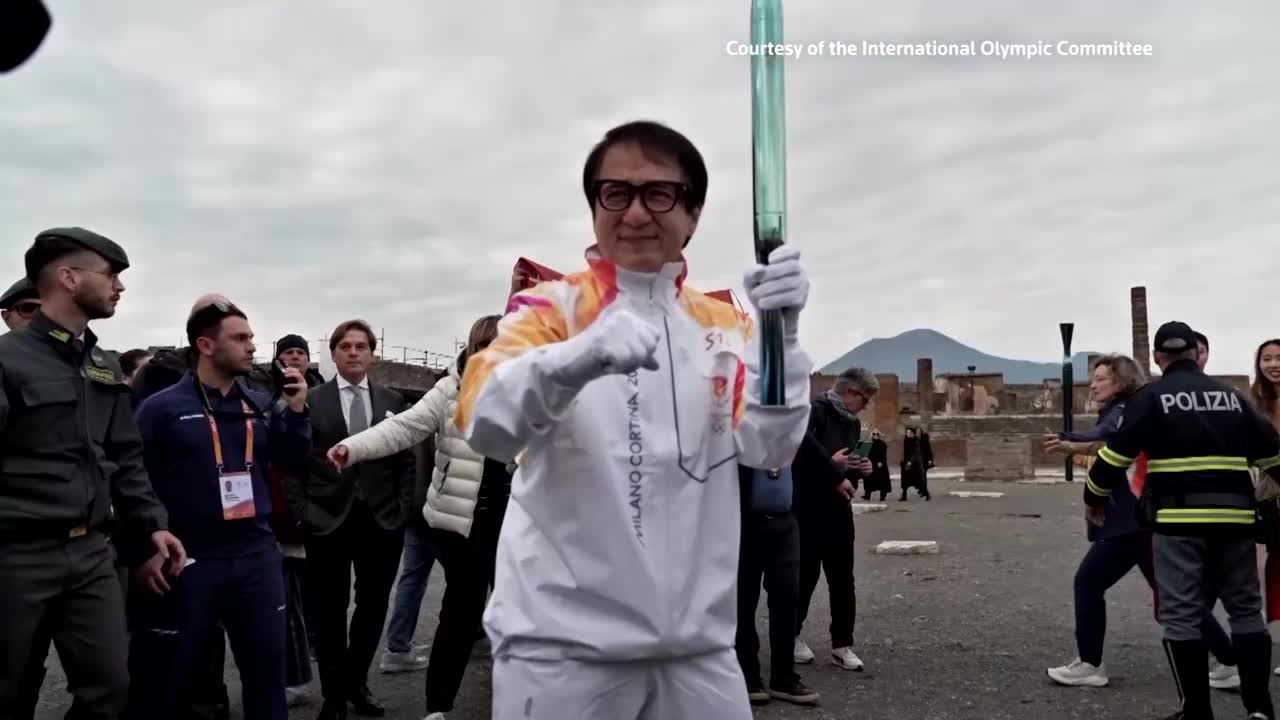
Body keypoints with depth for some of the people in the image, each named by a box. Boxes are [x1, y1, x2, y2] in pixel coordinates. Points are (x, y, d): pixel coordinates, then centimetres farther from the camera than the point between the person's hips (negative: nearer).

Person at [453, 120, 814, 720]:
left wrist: (783, 331, -21)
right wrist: (579, 358, -38)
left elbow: (770, 447, -5)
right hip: (561, 642, -3)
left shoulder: (725, 327, 7)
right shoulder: (550, 309, -4)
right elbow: (485, 423, -20)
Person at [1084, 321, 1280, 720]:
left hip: (1178, 519, -4)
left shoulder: (1150, 397, -1)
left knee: (1182, 615, 2)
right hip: (1234, 516, 4)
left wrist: (1094, 497, 11)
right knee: (1246, 609, 16)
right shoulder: (1232, 396, 13)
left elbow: (1116, 454, -3)